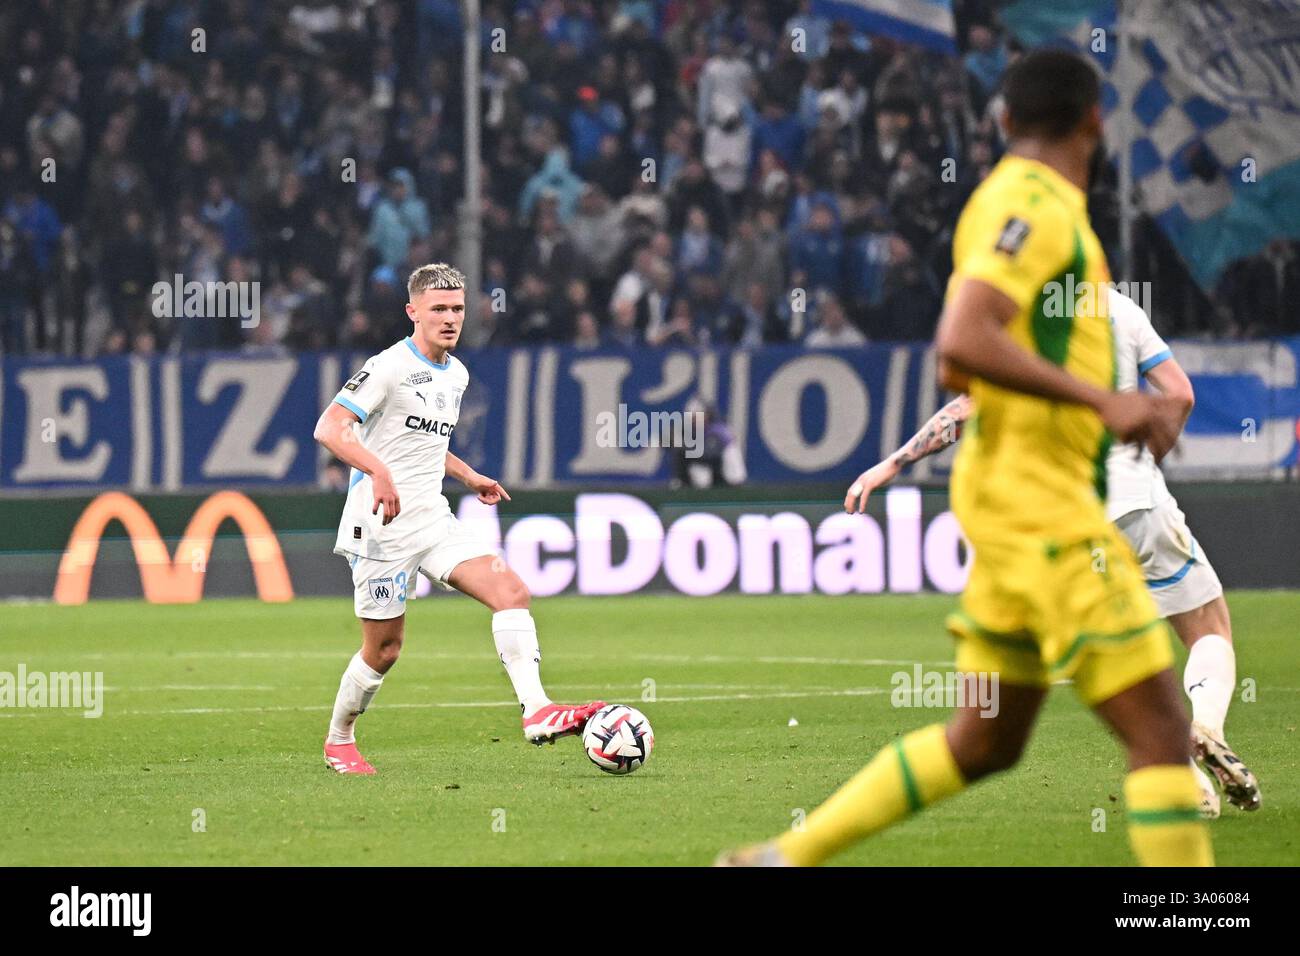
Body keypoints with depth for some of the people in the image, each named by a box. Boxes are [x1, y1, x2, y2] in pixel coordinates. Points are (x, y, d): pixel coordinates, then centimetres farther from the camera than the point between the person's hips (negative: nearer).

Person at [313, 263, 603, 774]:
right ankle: (339, 740, 23)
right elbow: (329, 428, -21)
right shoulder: (388, 367, -12)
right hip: (381, 526, -7)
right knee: (384, 647, 0)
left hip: (434, 521, 7)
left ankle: (536, 712, -22)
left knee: (511, 591, -14)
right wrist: (378, 471, -35)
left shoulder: (456, 375, 14)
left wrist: (468, 476, 22)